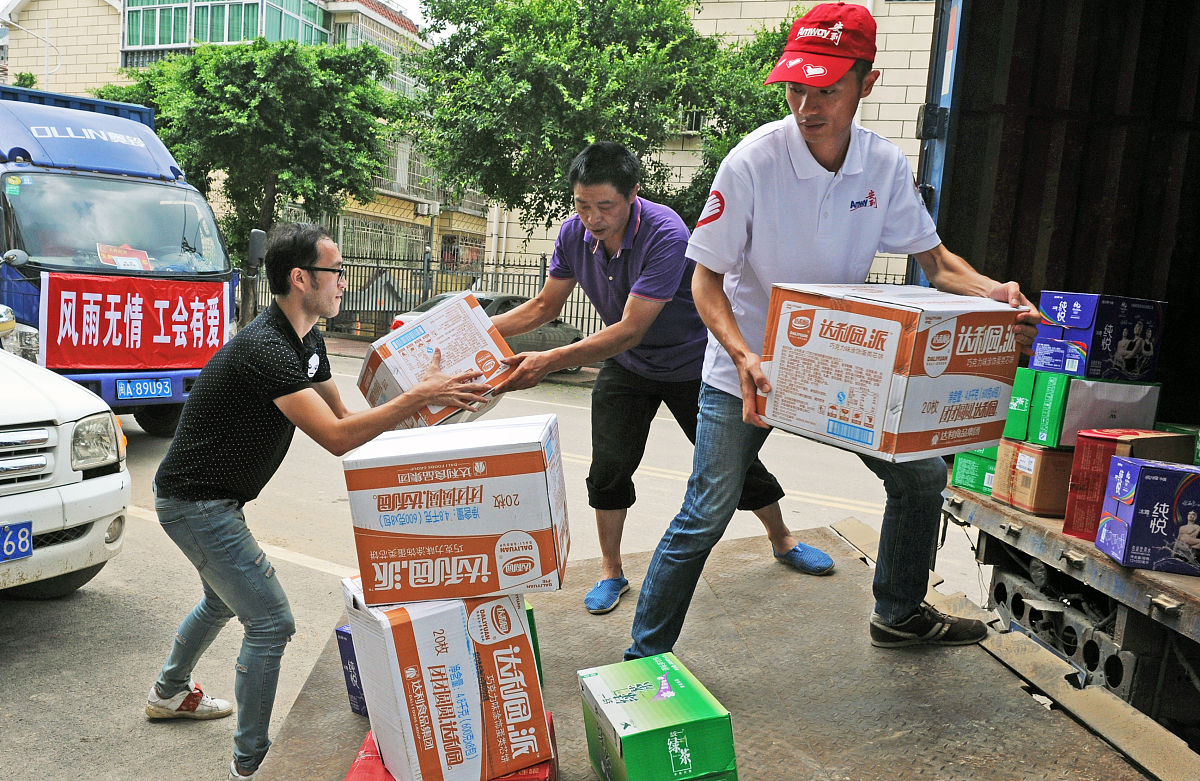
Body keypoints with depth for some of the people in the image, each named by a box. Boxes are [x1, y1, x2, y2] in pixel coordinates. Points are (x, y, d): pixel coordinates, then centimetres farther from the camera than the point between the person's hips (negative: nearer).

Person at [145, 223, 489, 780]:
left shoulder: (307, 341, 2)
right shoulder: (266, 349, -30)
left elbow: (342, 415, 6)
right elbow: (336, 438, -35)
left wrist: (424, 401, -6)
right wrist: (419, 396, -34)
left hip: (213, 498, 11)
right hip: (196, 502, -10)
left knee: (224, 600, 30)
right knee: (270, 621, -9)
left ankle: (168, 693, 54)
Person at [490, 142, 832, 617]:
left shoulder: (665, 235, -33)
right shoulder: (575, 233, -14)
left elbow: (631, 329, -37)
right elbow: (544, 307, -3)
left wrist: (550, 361, -42)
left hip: (692, 364, -4)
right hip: (626, 368, 4)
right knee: (609, 466, -4)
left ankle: (782, 540, 33)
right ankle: (611, 572, 16)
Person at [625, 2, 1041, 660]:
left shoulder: (885, 165, -7)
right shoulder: (753, 162, -20)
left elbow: (935, 261, 2)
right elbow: (706, 281, -17)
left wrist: (994, 294, -19)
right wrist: (746, 359, -34)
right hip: (747, 366, -5)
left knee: (920, 474, 10)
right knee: (706, 515, -8)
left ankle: (900, 614, 34)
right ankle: (643, 659, 10)